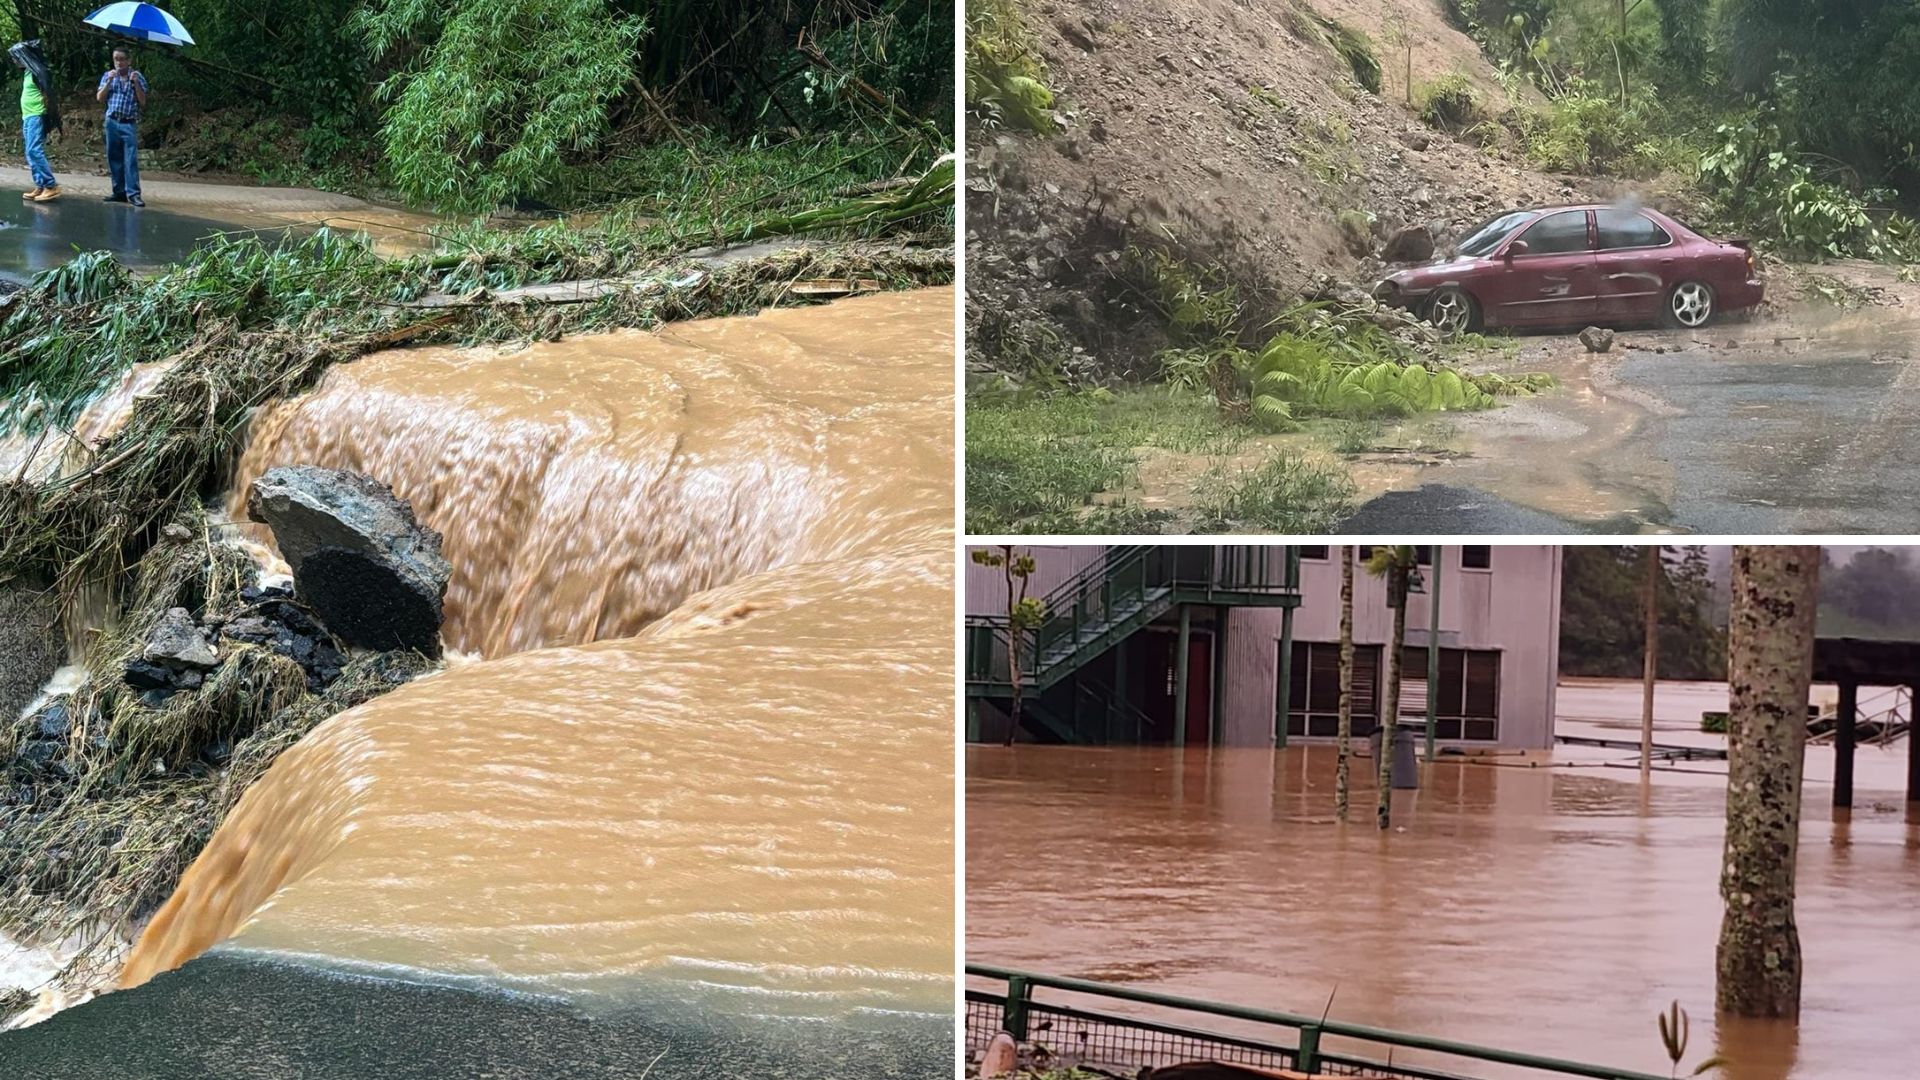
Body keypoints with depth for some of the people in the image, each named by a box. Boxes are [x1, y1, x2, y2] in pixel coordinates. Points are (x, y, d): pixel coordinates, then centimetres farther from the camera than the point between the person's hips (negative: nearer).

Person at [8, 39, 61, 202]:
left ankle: (51, 186, -18)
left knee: (34, 151, -17)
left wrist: (48, 120, -19)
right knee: (31, 153, 6)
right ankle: (40, 186, 7)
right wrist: (24, 121, 20)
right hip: (28, 117, 10)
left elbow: (48, 96, -15)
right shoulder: (27, 72, 16)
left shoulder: (38, 71, -12)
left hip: (37, 117, -10)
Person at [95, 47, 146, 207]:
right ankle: (119, 192, 11)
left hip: (129, 124, -3)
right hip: (112, 122, 3)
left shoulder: (138, 77, 3)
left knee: (131, 159, -11)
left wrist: (135, 83, -11)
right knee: (114, 159, 5)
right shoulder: (108, 76, 9)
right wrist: (109, 81, -8)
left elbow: (143, 103, 0)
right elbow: (99, 98, 3)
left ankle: (133, 194, -14)